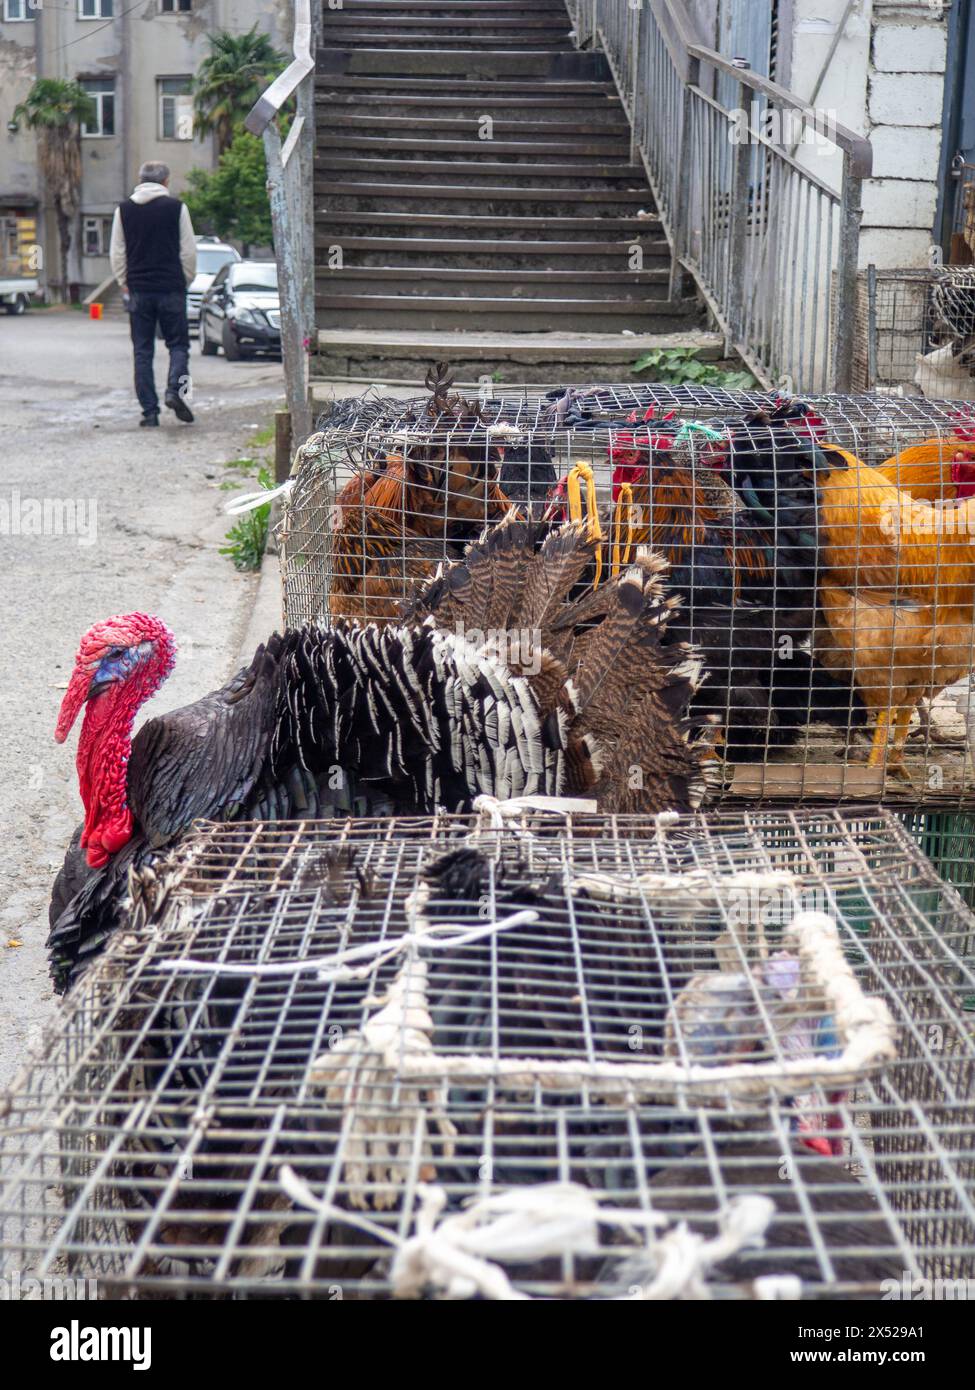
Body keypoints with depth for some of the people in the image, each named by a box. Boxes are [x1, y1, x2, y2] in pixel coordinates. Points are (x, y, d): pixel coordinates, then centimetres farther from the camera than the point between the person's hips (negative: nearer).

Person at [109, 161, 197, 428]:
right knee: (178, 345, 7)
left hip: (139, 290, 2)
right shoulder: (176, 207, -2)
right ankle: (175, 389, -18)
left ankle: (149, 410, 2)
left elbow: (116, 253, 7)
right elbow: (188, 251, -1)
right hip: (171, 289, -2)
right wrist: (185, 279, 13)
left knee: (142, 351, 6)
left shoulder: (124, 209, 6)